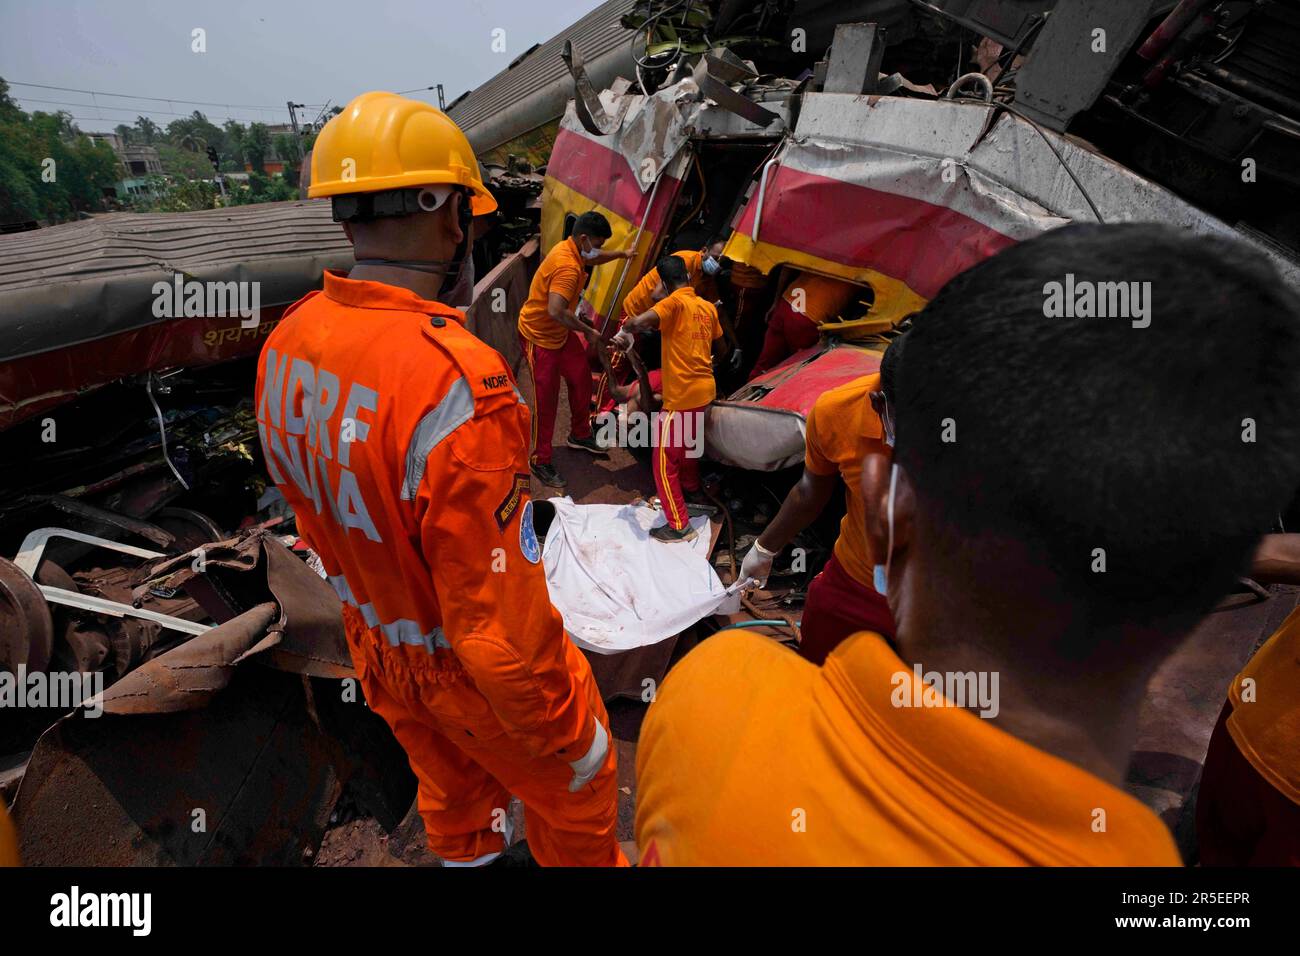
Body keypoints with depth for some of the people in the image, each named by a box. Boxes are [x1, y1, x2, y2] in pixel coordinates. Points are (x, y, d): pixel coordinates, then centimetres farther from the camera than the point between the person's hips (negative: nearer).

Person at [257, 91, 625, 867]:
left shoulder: (286, 344, -10)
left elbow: (312, 507, 4)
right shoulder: (456, 379, -36)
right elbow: (500, 618, -30)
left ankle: (469, 852, 62)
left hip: (379, 650, 7)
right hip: (481, 674, -7)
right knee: (575, 795, 23)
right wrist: (569, 735, -14)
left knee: (451, 788, 34)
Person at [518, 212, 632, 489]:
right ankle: (540, 462, 8)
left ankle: (579, 435, 36)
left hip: (561, 332, 10)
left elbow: (591, 259, 28)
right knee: (546, 398, -4)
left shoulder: (572, 249, 2)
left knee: (581, 379, 15)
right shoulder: (567, 267, -30)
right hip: (539, 336, -10)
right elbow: (556, 311, -41)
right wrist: (588, 331, -29)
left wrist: (620, 254, 35)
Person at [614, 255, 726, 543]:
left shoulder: (674, 303, -14)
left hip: (681, 394, -8)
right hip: (704, 388, 8)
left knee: (664, 459, 0)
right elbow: (721, 349, 18)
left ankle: (679, 525, 2)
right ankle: (691, 487, 51)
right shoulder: (708, 307, 8)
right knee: (689, 443, 30)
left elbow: (638, 322, -32)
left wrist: (625, 334, -11)